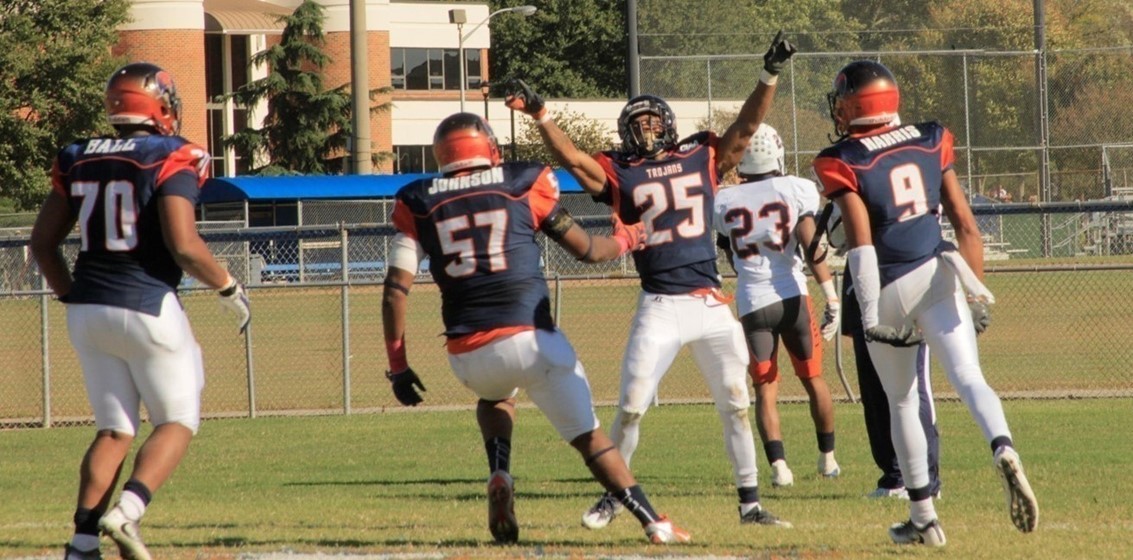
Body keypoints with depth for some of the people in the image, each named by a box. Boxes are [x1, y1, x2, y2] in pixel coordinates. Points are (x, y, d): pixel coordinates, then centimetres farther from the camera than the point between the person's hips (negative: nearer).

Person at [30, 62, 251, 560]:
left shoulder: (79, 160, 9)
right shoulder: (171, 160, -9)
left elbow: (43, 242, 11)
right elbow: (184, 246, -18)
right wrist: (228, 287, -2)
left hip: (88, 311, 6)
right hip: (147, 308, -6)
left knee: (114, 430, 13)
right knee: (177, 421, 8)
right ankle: (126, 512, -13)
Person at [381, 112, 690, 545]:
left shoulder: (418, 204, 11)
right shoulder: (524, 185, 8)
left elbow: (396, 290, 4)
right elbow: (586, 250, 15)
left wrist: (398, 365, 11)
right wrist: (625, 240, 37)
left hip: (467, 354, 2)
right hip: (530, 339, -2)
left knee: (495, 397, 35)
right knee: (587, 436, 10)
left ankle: (500, 475, 9)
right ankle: (653, 522, -2)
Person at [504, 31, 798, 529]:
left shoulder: (702, 158, 9)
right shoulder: (620, 174, 4)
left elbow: (747, 125, 5)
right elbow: (571, 158, -7)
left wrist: (769, 77, -6)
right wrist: (539, 115, -18)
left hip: (710, 304, 2)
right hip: (659, 308, -2)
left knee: (735, 404, 6)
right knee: (631, 407, -2)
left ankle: (750, 503, 15)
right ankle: (613, 495, 14)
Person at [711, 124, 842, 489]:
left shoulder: (724, 203, 6)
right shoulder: (797, 191, -2)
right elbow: (810, 246, -11)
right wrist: (832, 298, -12)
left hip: (750, 303, 1)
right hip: (791, 295, -1)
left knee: (765, 389, 6)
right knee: (813, 378, 17)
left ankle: (778, 463, -11)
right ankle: (827, 458, 26)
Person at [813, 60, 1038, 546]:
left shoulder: (844, 163, -4)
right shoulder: (931, 143, 8)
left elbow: (861, 241, -14)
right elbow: (966, 226, 8)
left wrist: (869, 316, -16)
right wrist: (977, 294, 15)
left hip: (888, 290, -2)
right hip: (937, 278, 2)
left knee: (901, 402, 14)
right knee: (968, 377, -12)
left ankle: (923, 519, 18)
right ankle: (1003, 450, -43)